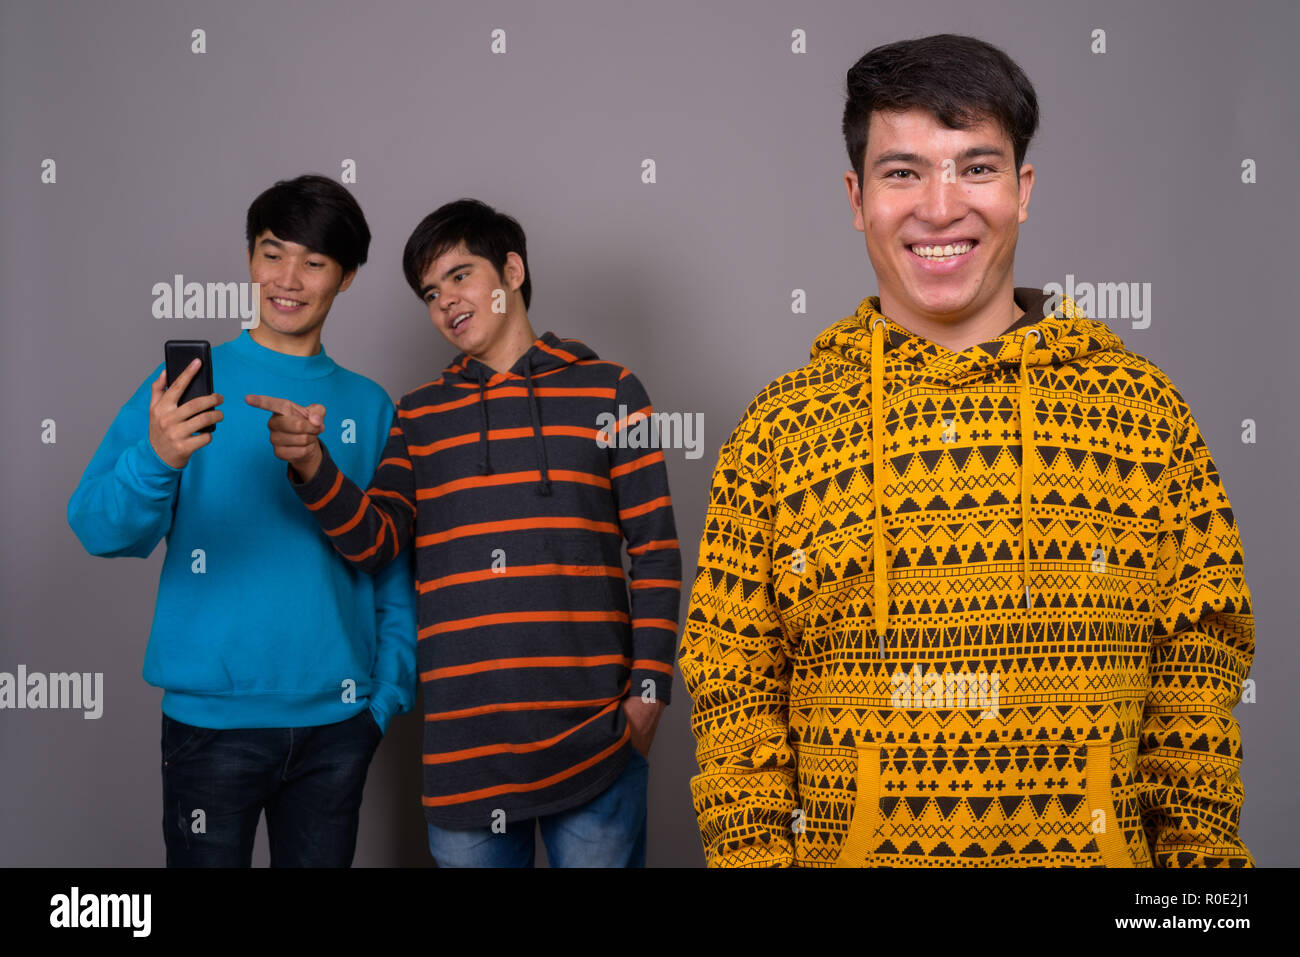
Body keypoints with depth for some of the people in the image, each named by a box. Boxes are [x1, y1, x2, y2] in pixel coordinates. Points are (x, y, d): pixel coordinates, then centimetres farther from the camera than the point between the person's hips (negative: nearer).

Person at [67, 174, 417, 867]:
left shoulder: (368, 406, 6)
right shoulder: (189, 383, -2)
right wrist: (156, 460, -31)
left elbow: (394, 573, 10)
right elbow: (97, 529, -12)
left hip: (336, 724, 2)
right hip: (213, 717, -2)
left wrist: (390, 693, 0)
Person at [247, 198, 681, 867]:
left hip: (593, 734, -2)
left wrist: (647, 690, -4)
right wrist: (310, 466, -15)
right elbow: (372, 542, 3)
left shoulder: (605, 390, 5)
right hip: (461, 741, 3)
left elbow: (655, 551, 3)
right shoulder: (420, 415, 13)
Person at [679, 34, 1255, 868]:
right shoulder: (777, 429, -3)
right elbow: (734, 687, -2)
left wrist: (1200, 848, -6)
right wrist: (756, 852, -10)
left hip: (1100, 849, 1)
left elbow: (1196, 675, 0)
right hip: (847, 847, 0)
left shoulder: (1145, 408, -1)